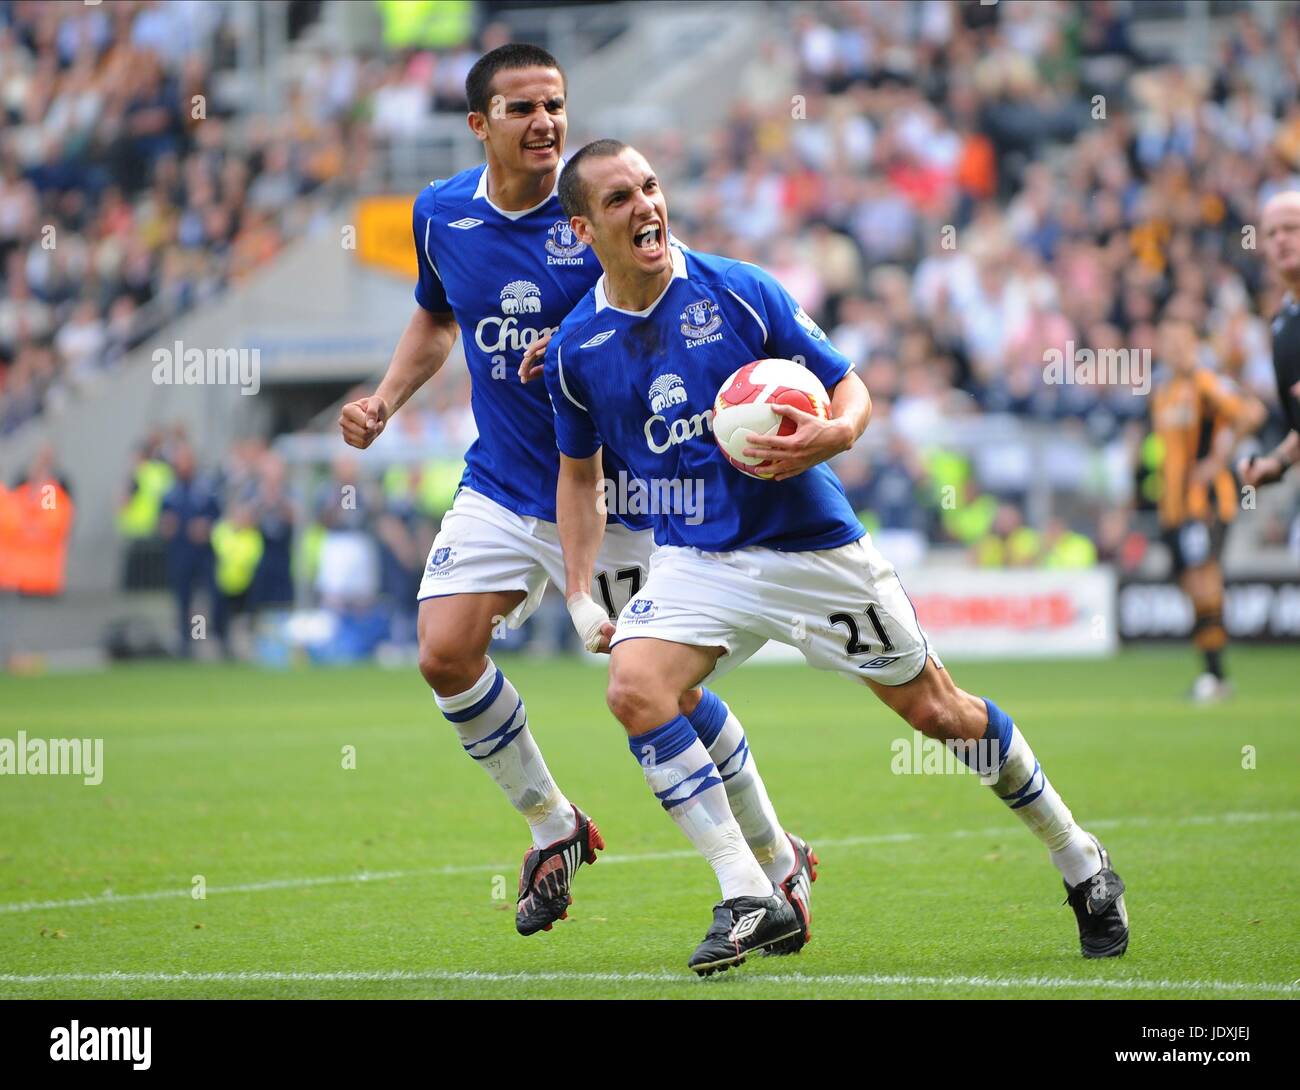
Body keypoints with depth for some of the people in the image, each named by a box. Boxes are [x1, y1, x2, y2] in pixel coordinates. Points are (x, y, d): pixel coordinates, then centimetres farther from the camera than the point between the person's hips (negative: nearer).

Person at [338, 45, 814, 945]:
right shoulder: (441, 214, 1)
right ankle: (554, 827, 9)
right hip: (501, 486, 4)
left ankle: (780, 861, 16)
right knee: (445, 651, -14)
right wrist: (385, 400, 7)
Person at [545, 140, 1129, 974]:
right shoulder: (577, 348, -2)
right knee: (635, 686, -25)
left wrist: (834, 434, -28)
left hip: (816, 545, -2)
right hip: (697, 557, 2)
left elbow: (851, 387, -4)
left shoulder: (739, 291, -10)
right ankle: (749, 899, -19)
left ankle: (1080, 861, 26)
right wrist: (581, 595, 5)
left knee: (936, 709, 5)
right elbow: (580, 470, 13)